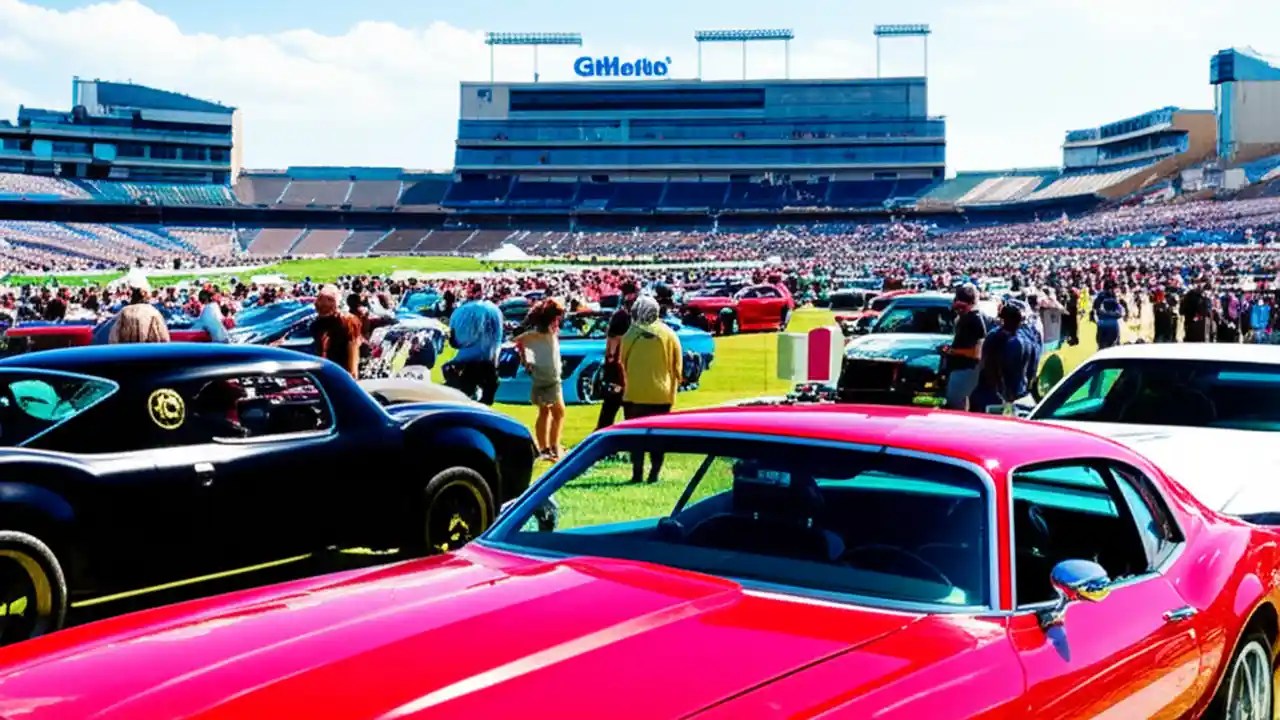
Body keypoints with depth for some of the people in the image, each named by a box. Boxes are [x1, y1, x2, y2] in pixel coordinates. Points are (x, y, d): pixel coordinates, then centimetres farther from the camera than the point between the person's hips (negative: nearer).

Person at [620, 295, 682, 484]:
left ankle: (637, 474, 3)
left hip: (635, 392, -1)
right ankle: (654, 473, 5)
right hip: (662, 393, 1)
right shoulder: (668, 334, -2)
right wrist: (673, 385, 14)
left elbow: (624, 363, 1)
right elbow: (677, 365, 2)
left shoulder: (631, 334, -7)